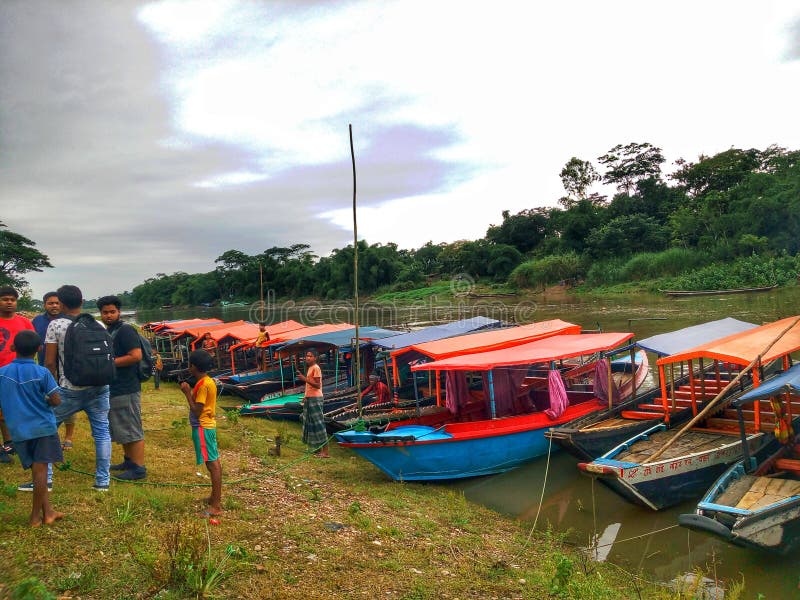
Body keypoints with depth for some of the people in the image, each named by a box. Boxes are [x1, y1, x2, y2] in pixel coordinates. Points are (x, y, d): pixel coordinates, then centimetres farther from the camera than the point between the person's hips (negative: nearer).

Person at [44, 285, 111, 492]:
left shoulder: (56, 325, -6)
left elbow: (50, 362, -6)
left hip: (70, 390, -3)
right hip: (99, 388, 3)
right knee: (102, 432, 8)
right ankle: (103, 480, 11)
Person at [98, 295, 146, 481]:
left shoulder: (125, 330, -15)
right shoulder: (108, 331, 16)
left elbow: (136, 356, -24)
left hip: (126, 389, -10)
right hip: (113, 389, 10)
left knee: (132, 430, -5)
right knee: (121, 428, 19)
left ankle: (139, 468, 1)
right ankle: (128, 461, 31)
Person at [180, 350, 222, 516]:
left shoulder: (203, 385, -18)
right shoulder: (208, 381, 10)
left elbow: (196, 411, -19)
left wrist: (187, 392, -13)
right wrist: (190, 390, 8)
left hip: (202, 427, -10)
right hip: (208, 425, 10)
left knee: (212, 464, -8)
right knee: (214, 462, 16)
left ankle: (216, 506, -6)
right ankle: (215, 498, 28)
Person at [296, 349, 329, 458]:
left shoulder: (316, 368, -13)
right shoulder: (310, 368, 17)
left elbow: (317, 385, -19)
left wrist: (305, 379, -25)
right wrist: (306, 396, 19)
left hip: (315, 399, -10)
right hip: (309, 398, 10)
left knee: (318, 423, -10)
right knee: (311, 423, 13)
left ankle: (325, 451, -8)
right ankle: (318, 449, 19)